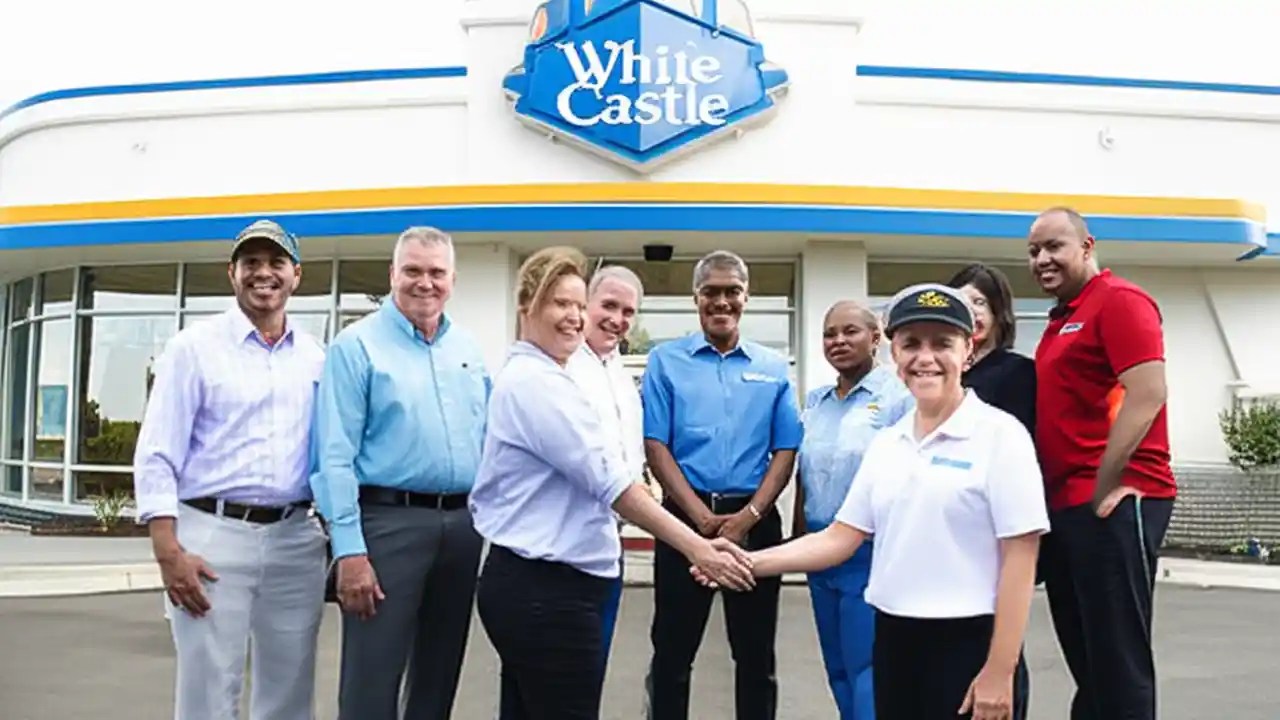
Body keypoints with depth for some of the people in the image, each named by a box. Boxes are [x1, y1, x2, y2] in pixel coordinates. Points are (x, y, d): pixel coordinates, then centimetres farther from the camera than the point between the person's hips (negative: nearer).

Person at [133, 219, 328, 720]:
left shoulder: (316, 357, 10)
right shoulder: (194, 347, 0)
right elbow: (156, 456, -5)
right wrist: (168, 552, -12)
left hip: (296, 538, 4)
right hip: (213, 534, -3)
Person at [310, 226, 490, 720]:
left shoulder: (468, 349, 12)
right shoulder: (357, 345, -5)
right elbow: (336, 456, -10)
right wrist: (349, 549, -16)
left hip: (462, 523, 6)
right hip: (388, 520, -5)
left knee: (440, 676, 16)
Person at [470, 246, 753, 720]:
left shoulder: (529, 377, 16)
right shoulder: (536, 381, -16)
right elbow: (609, 481, -21)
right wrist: (696, 548, -21)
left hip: (528, 582, 10)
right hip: (546, 589, -10)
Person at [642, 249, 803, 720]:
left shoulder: (773, 368, 7)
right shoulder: (666, 360, 2)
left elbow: (785, 451, 4)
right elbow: (655, 446, -3)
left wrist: (750, 515, -10)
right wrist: (701, 516, -12)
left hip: (755, 522, 2)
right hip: (686, 517, -1)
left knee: (756, 653, 12)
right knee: (673, 651, 9)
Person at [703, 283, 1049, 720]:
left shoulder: (999, 435, -9)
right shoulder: (885, 443, 7)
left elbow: (1019, 558, -11)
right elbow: (839, 539, 7)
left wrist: (999, 671, -14)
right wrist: (749, 562, -4)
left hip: (968, 642, -5)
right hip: (893, 638, 6)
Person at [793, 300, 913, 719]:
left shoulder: (898, 396, -9)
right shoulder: (815, 402, 11)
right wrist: (798, 540, 12)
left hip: (871, 554, -7)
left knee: (866, 669, -2)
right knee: (837, 669, 15)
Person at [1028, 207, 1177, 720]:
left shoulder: (1119, 300, -7)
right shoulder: (1062, 320, 19)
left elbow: (1147, 395, -19)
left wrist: (1104, 488, -18)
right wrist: (1055, 494, 13)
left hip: (1113, 503, -9)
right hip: (1064, 504, 9)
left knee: (1118, 661, -4)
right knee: (1088, 658, 16)